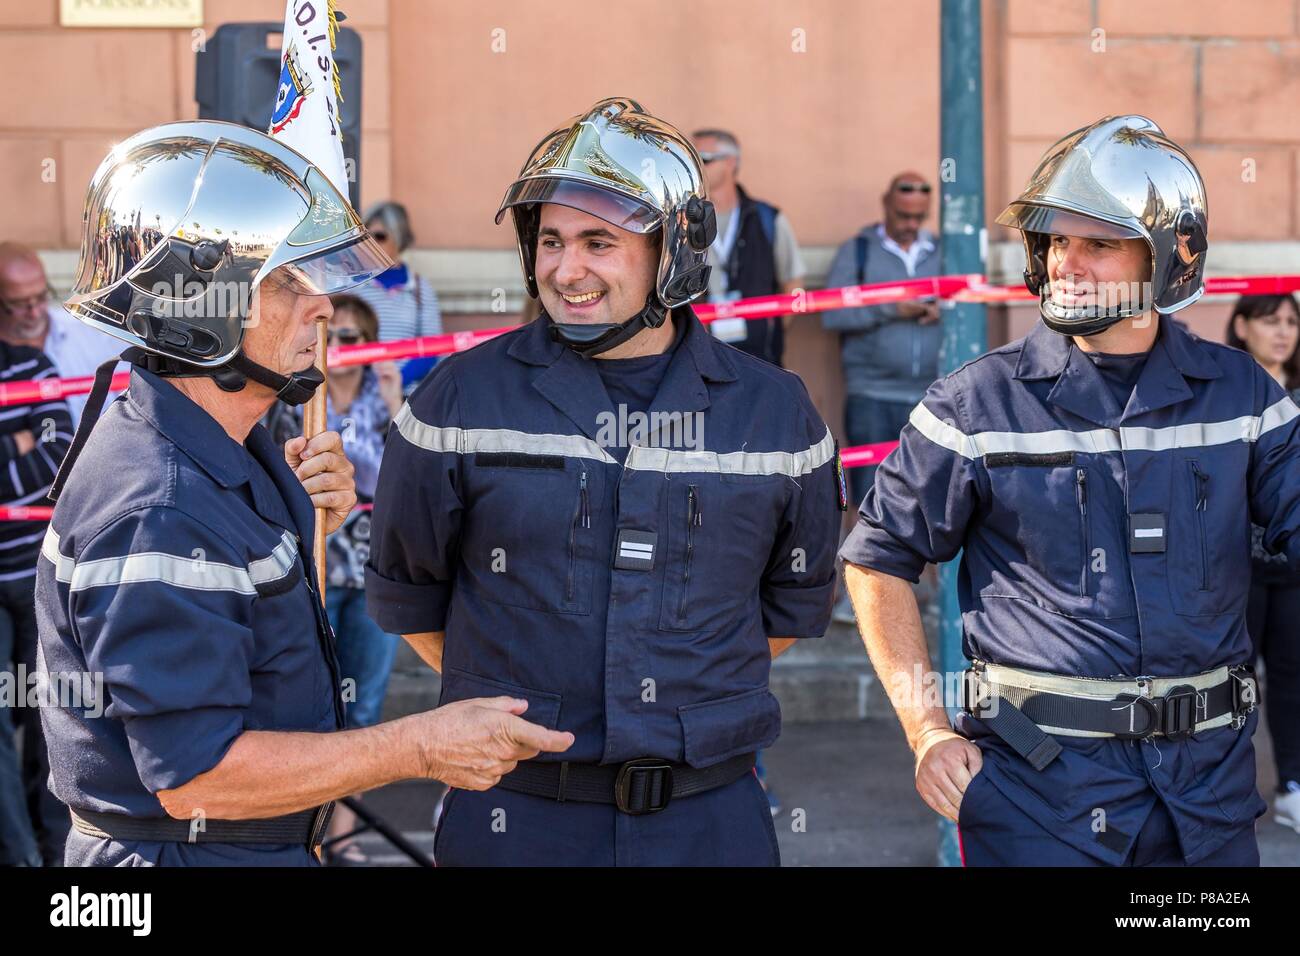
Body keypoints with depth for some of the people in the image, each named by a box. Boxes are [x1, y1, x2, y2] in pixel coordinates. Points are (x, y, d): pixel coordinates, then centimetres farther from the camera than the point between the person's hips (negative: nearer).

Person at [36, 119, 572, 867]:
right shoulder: (156, 513, -26)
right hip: (183, 851, -9)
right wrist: (422, 747, -24)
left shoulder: (232, 452, 5)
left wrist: (306, 522, 0)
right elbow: (195, 773, -28)